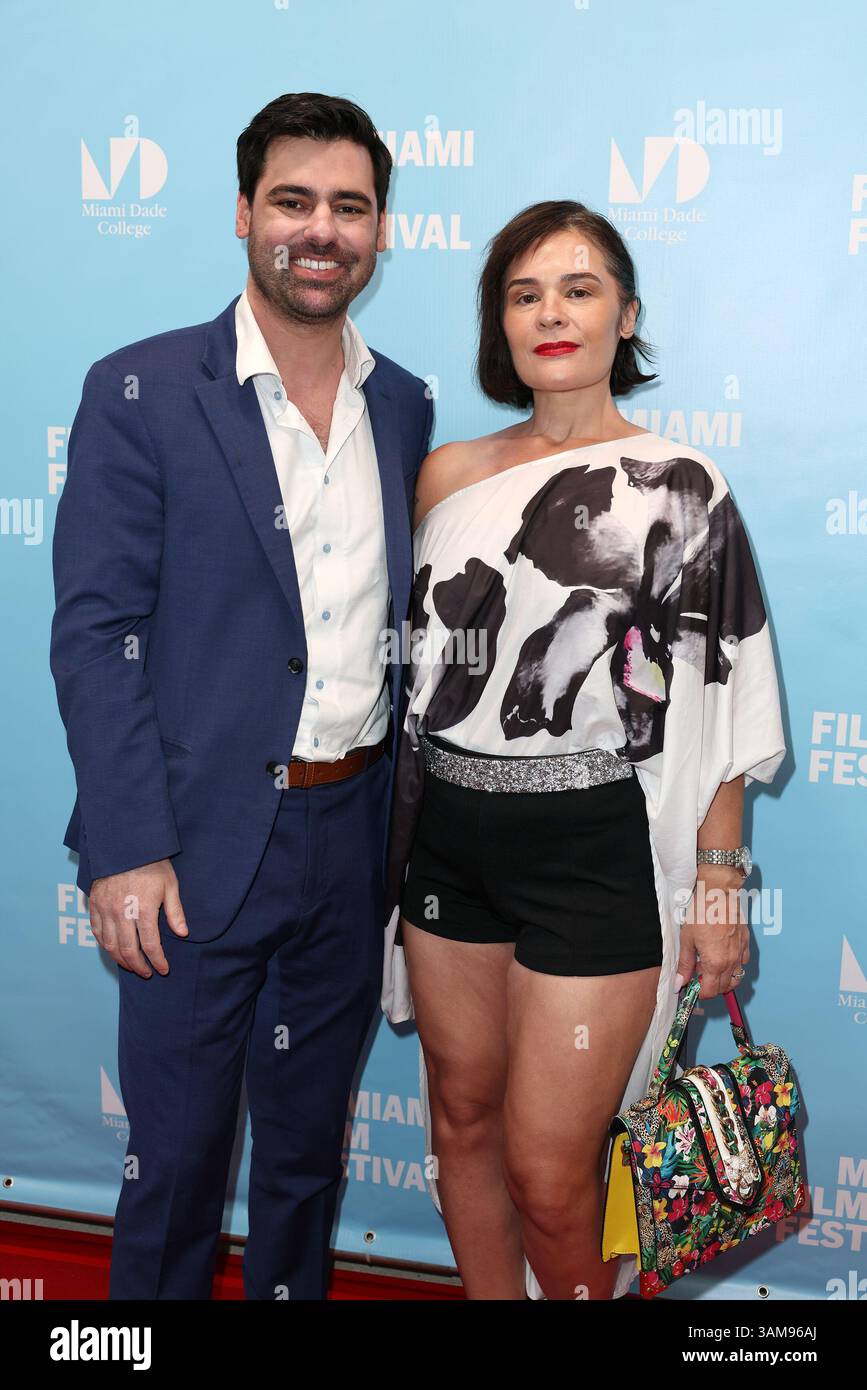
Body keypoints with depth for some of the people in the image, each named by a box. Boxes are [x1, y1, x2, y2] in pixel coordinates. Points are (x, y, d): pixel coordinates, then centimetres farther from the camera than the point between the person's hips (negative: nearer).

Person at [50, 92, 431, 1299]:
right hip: (200, 844, -4)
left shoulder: (404, 407, 6)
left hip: (350, 841, 4)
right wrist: (126, 848, -17)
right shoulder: (141, 393, -8)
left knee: (309, 1143, 22)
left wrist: (406, 815, 7)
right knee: (177, 1154, 11)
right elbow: (95, 633, -12)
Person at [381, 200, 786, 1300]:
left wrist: (721, 881, -7)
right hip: (449, 835, 5)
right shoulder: (448, 474, 7)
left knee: (547, 1172, 0)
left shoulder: (677, 489, -5)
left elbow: (719, 708, -4)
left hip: (594, 848, -4)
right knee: (461, 1121, 16)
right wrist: (396, 832, 12)